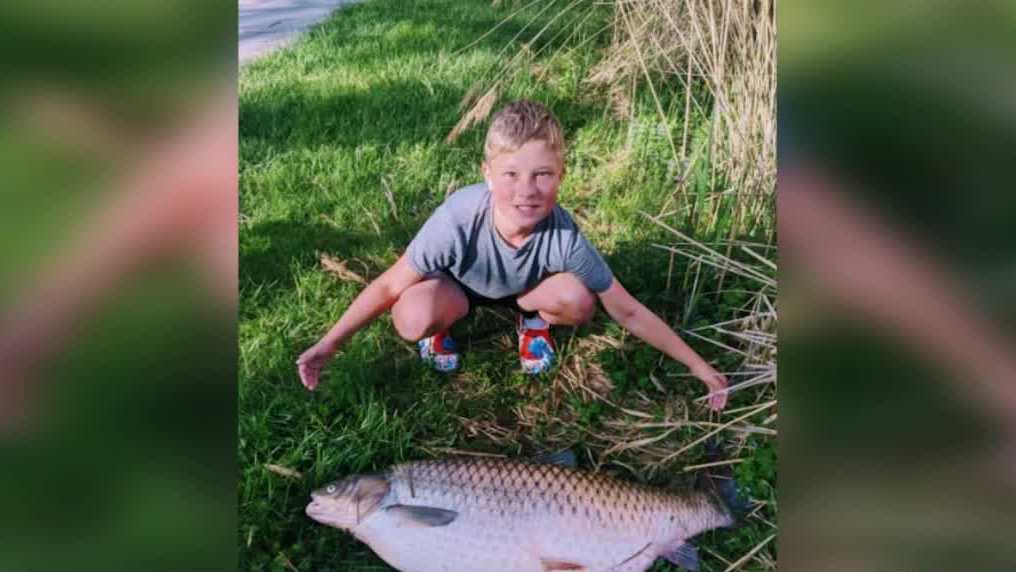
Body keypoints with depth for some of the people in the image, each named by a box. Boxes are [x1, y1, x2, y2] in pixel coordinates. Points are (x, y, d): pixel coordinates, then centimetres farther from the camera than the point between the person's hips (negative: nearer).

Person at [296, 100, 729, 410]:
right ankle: (447, 317, 4)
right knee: (414, 319, -33)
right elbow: (390, 286, -25)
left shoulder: (564, 237, -34)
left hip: (527, 286, 2)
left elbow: (628, 312, -24)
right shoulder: (459, 219, -38)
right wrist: (328, 346, -24)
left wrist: (699, 367, -21)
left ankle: (532, 317, 5)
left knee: (577, 301, -30)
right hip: (458, 282, -1)